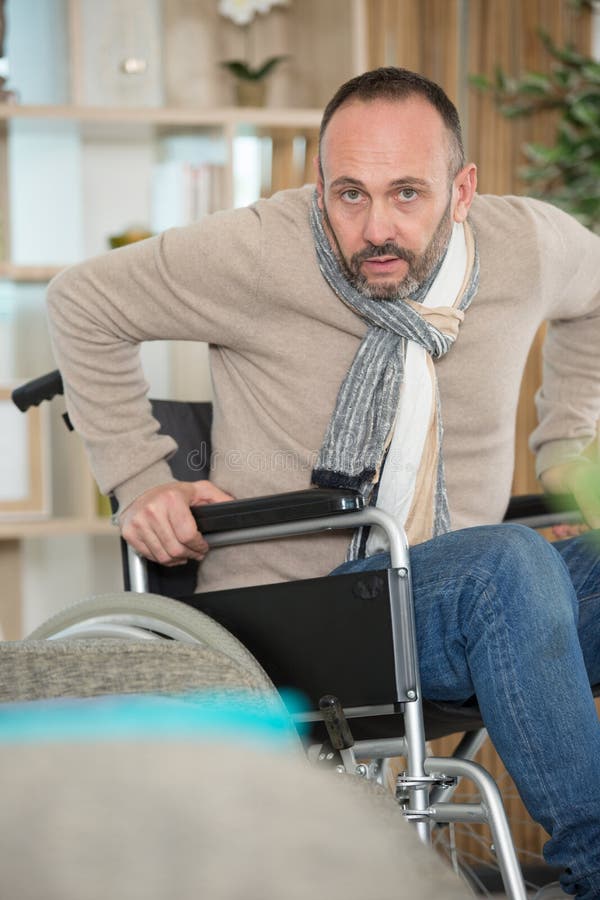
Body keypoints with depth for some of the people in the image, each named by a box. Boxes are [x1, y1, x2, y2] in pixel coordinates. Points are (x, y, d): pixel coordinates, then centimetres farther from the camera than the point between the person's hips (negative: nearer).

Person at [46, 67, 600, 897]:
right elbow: (82, 304, 2)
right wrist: (141, 480, -2)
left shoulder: (529, 245, -1)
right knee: (508, 561, -34)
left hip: (465, 600, 5)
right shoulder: (257, 253, -13)